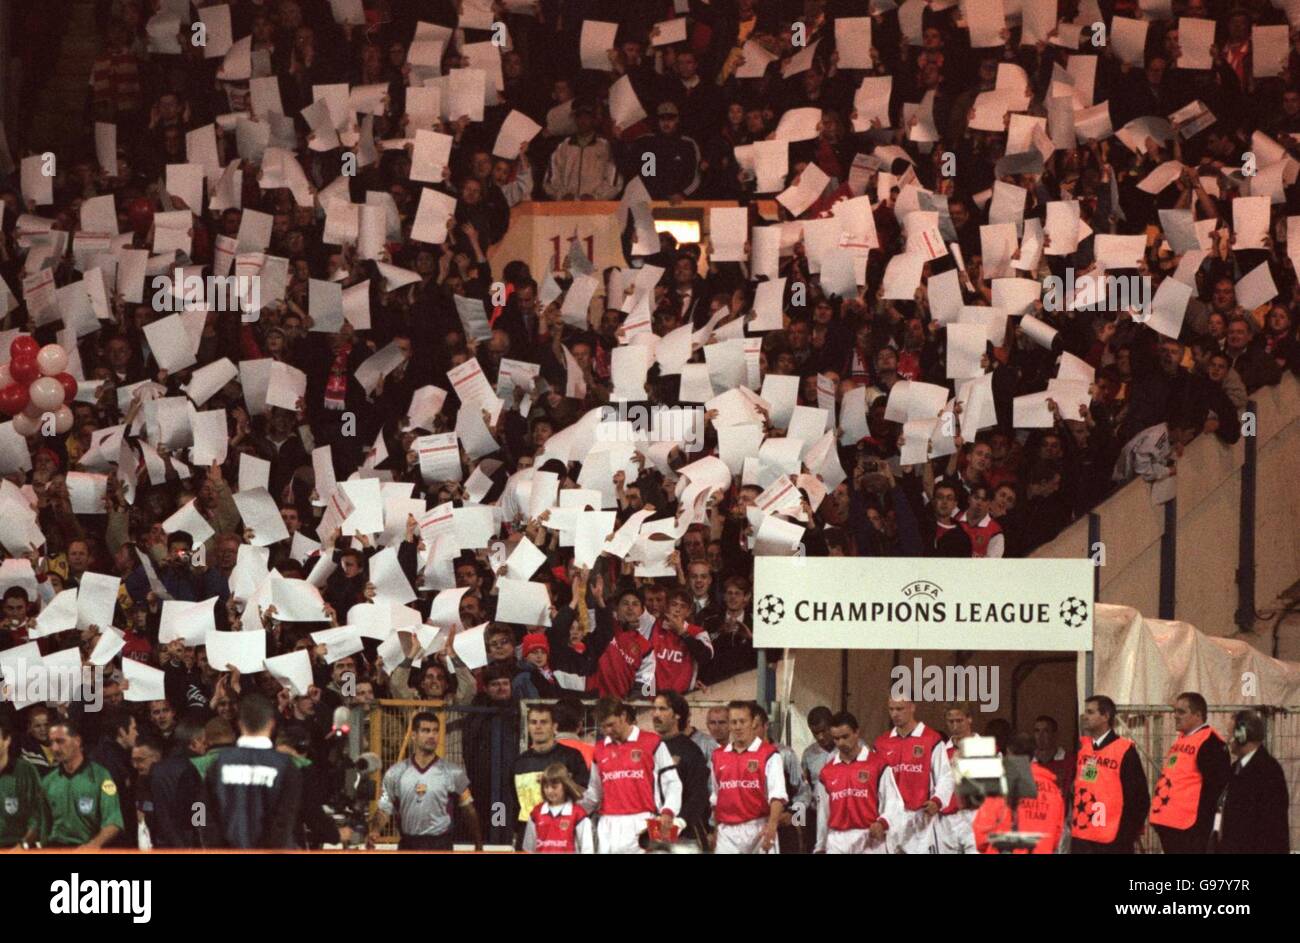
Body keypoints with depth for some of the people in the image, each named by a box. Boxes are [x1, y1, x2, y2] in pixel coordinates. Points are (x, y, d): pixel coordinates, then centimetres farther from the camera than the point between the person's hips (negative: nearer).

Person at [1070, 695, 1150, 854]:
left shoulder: (1124, 750, -7)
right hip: (1080, 840, 6)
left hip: (1112, 842, -6)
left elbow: (1139, 798, -7)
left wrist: (1127, 836, -9)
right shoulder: (1081, 747, 10)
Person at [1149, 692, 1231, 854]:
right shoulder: (1180, 740, 20)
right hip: (1168, 823, 10)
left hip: (1190, 828, -10)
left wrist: (1203, 826, -17)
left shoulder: (1210, 743, -11)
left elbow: (1214, 787, -17)